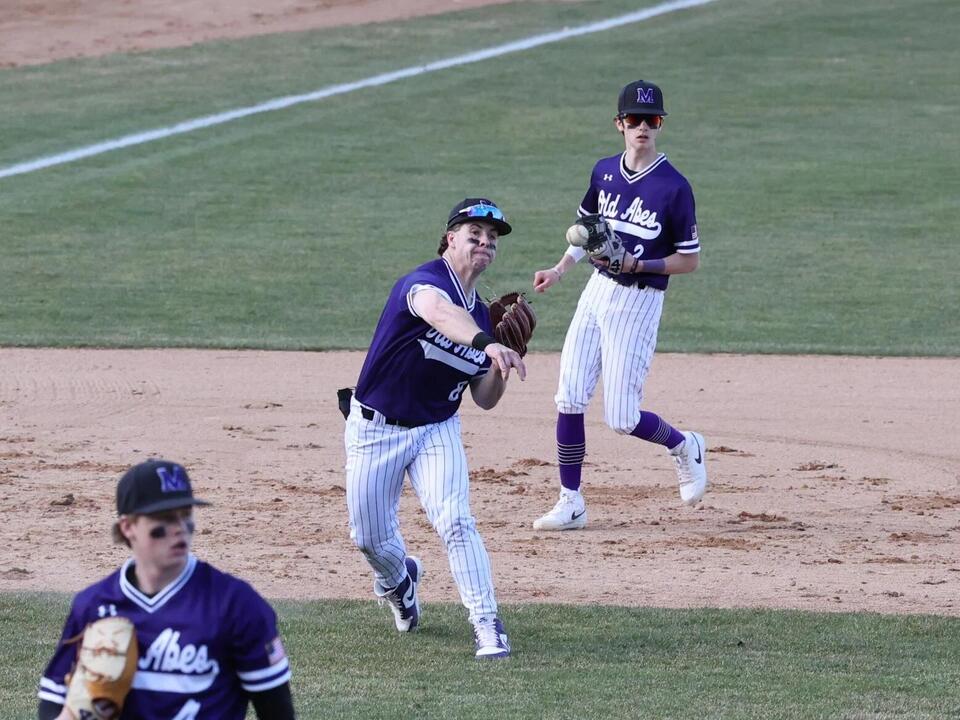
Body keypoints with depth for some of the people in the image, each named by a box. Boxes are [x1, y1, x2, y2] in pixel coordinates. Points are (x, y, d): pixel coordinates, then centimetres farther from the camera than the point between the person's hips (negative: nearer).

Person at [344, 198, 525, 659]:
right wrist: (486, 343, -64)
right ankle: (398, 581, 41)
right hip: (376, 427, -4)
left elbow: (485, 400, 6)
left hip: (437, 430, 4)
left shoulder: (482, 316, 3)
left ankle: (487, 627, -15)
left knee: (455, 521, -17)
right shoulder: (424, 283, -19)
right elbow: (439, 313, -46)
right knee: (369, 536, 7)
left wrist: (500, 365, -15)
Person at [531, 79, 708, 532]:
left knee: (621, 419, -5)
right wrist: (561, 269, 8)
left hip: (639, 300, -5)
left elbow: (689, 260, -8)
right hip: (597, 291, 5)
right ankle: (570, 503, 6)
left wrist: (638, 265, -21)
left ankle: (685, 448, 25)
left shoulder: (674, 187, -13)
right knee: (569, 398, -4)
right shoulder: (604, 172, 5)